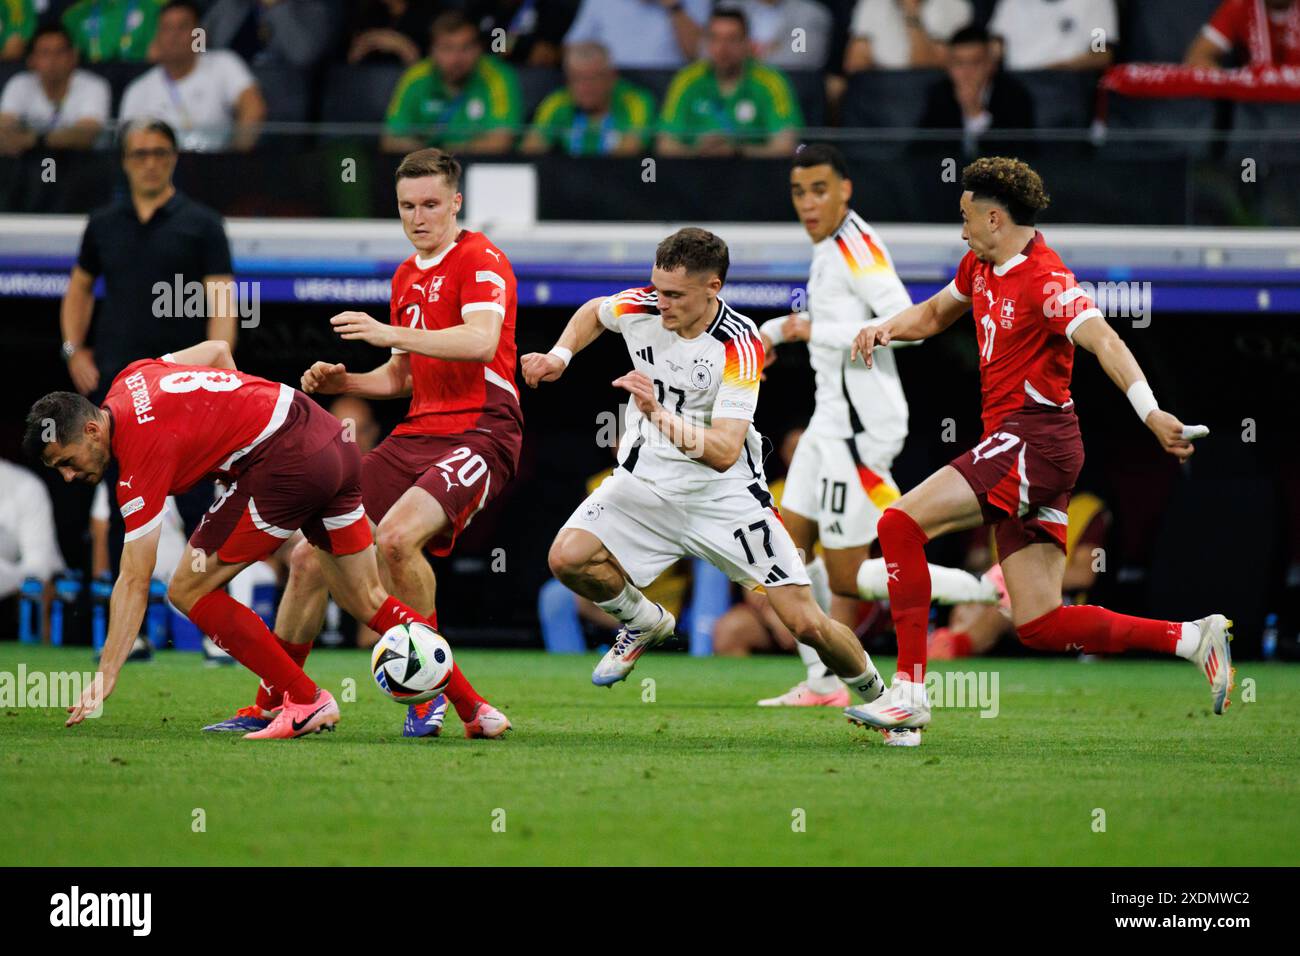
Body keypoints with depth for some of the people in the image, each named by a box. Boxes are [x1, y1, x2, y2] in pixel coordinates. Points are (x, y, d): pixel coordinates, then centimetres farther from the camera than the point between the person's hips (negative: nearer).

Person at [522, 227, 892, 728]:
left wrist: (658, 413, -43)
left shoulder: (740, 346, -23)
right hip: (647, 481, 4)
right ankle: (644, 622, 11)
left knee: (806, 623, -10)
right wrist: (558, 357, 1)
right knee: (567, 558, -21)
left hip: (725, 495, -4)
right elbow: (593, 312, 17)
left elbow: (724, 452, -31)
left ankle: (877, 695, 20)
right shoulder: (642, 307, -11)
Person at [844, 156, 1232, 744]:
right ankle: (1192, 638, 5)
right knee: (1040, 625, 3)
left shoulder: (1044, 280, -13)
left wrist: (1150, 412, -42)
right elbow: (936, 312, 34)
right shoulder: (982, 267, 16)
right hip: (1013, 443, 10)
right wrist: (890, 328, 12)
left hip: (1035, 439, -10)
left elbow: (1104, 342, -27)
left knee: (900, 523, -17)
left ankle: (909, 690, -17)